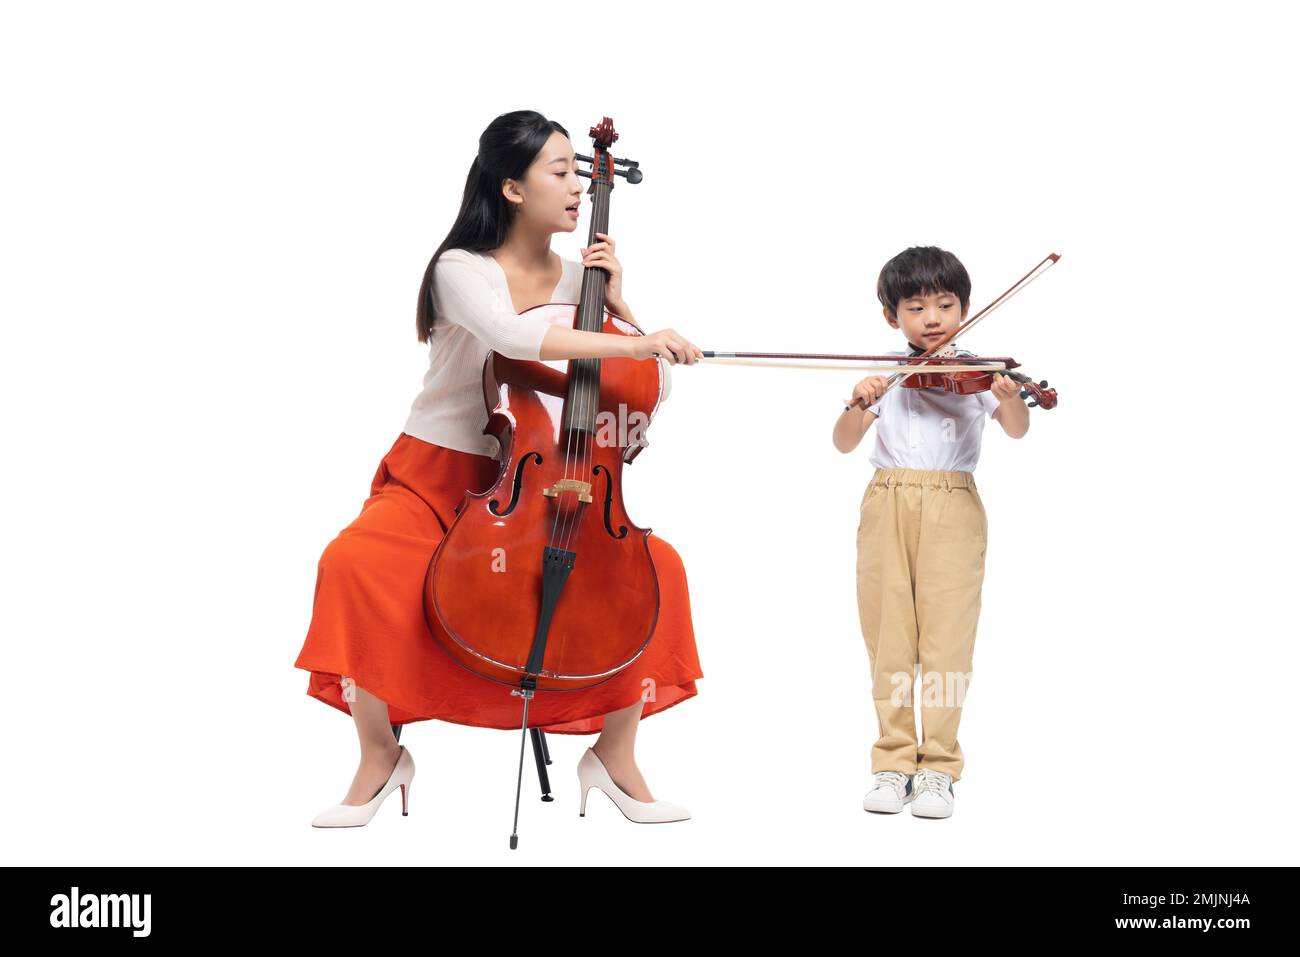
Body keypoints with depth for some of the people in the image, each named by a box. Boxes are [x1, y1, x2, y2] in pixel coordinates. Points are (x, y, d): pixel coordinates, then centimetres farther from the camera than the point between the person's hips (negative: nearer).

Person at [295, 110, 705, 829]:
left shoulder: (575, 277, 4)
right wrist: (633, 343, -41)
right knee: (355, 563, -31)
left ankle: (613, 758, -1)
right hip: (437, 475, -4)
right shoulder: (462, 271, -11)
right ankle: (380, 759, -11)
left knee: (658, 567, -16)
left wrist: (617, 305, -10)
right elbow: (514, 336, -35)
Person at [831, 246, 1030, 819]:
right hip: (888, 507, 2)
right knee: (888, 636, 4)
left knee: (946, 637, -4)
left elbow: (1017, 431, -12)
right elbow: (842, 443, 3)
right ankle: (894, 762, 11)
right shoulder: (885, 375, 8)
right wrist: (859, 404, -17)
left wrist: (1011, 400, -35)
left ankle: (938, 768, 3)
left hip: (953, 508, -2)